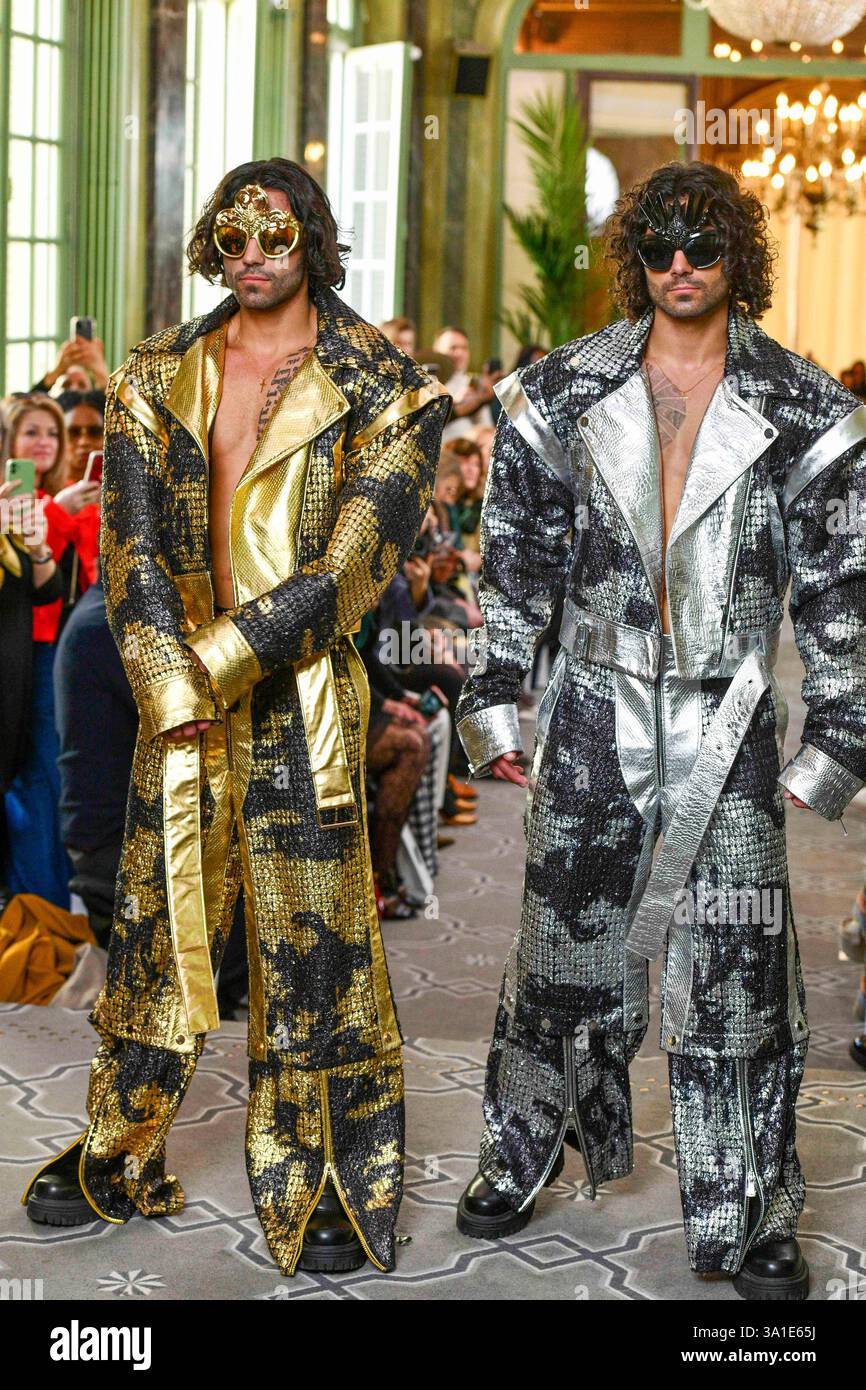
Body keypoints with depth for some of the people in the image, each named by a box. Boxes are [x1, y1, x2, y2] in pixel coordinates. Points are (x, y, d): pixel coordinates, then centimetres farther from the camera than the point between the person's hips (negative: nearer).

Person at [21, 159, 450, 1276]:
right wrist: (174, 685, -13)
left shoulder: (385, 393, -4)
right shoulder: (156, 380, 7)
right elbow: (130, 550, 0)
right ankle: (119, 1163, 29)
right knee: (152, 930, 12)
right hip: (174, 700, 4)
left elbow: (346, 573, -12)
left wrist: (211, 664, -15)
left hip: (304, 702, -3)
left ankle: (327, 1193, 17)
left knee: (313, 949, 3)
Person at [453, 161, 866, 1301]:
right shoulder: (565, 393, 4)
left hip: (730, 719, -1)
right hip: (598, 707, 1)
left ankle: (745, 1217, 14)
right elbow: (517, 558, 8)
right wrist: (494, 703, 4)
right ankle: (523, 1156, 29)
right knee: (567, 940, 10)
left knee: (733, 966, 0)